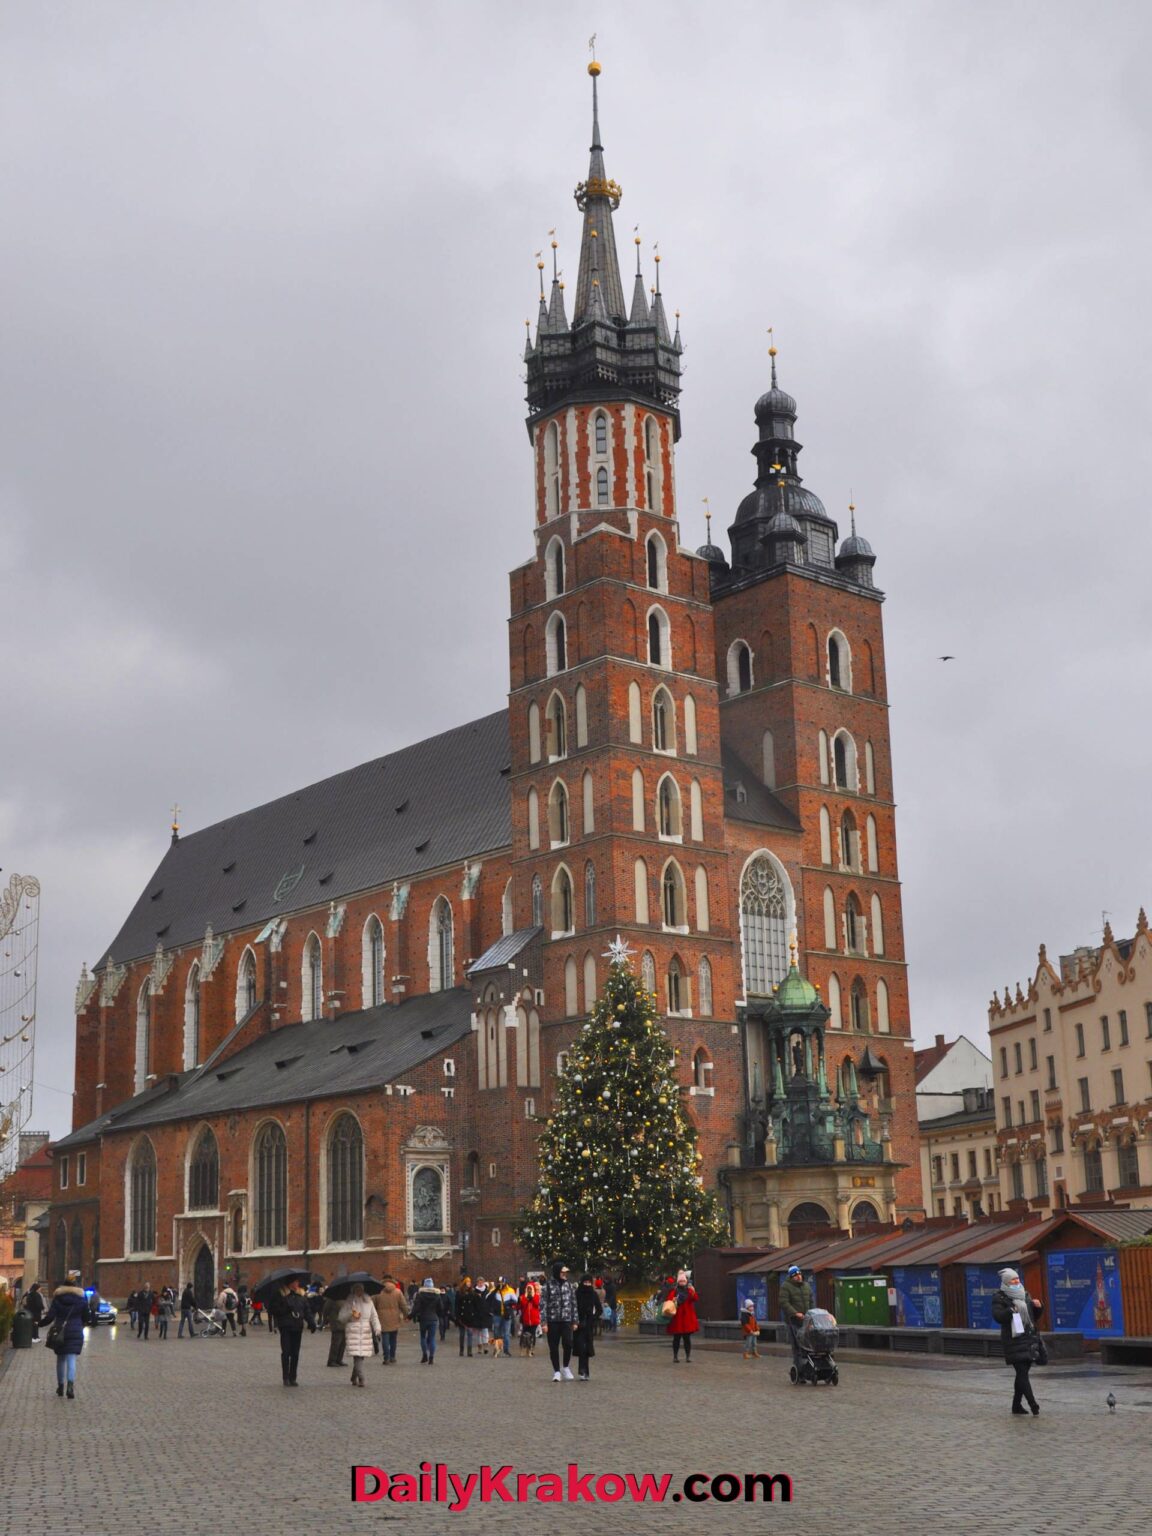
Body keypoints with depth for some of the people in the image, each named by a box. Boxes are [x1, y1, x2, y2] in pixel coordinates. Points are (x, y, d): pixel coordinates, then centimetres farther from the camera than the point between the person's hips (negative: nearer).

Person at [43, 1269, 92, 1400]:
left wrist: (42, 1323, 8)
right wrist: (83, 1324, 24)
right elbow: (86, 1316, 4)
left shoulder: (57, 1296, -3)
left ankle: (60, 1386, 22)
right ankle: (70, 1385, -22)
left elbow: (51, 1315, -7)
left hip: (60, 1331, 1)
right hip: (75, 1332, -1)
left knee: (61, 1359, 15)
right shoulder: (81, 1297, -1)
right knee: (71, 1358, -4)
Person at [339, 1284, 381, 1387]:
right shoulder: (349, 1303, 3)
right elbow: (341, 1317, 2)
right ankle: (360, 1379, -16)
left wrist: (377, 1330, -3)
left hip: (366, 1332, 3)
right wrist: (350, 1314, -15)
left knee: (361, 1356, 4)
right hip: (353, 1332, -3)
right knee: (357, 1355, -14)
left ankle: (354, 1378, 22)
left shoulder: (368, 1302, 10)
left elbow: (374, 1317, 10)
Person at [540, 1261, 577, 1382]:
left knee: (568, 1343, -12)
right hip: (552, 1321, -2)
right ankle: (556, 1371, 15)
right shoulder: (547, 1286, -3)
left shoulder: (569, 1285, 8)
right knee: (553, 1347, 3)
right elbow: (543, 1305, -3)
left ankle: (565, 1367, 9)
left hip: (566, 1320, 2)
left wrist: (575, 1321, 9)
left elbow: (573, 1303, 12)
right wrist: (544, 1322, -8)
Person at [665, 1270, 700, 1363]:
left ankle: (688, 1357, 5)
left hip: (687, 1317, 1)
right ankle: (675, 1356, 8)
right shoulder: (674, 1291, 5)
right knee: (676, 1338, 1)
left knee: (687, 1338, 1)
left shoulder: (689, 1290, 10)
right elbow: (668, 1300, -3)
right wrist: (672, 1301, -25)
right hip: (677, 1317, -1)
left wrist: (693, 1293, -26)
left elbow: (696, 1299, -6)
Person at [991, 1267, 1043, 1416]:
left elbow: (1034, 1316, 23)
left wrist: (1038, 1307, 3)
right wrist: (1011, 1310, -30)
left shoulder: (1025, 1295, 17)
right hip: (1014, 1340, -6)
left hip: (1029, 1339, 7)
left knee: (1022, 1373, 10)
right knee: (1022, 1372, -12)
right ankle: (1033, 1405, -18)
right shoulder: (999, 1298, -2)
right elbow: (998, 1316, -16)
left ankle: (1016, 1405, 19)